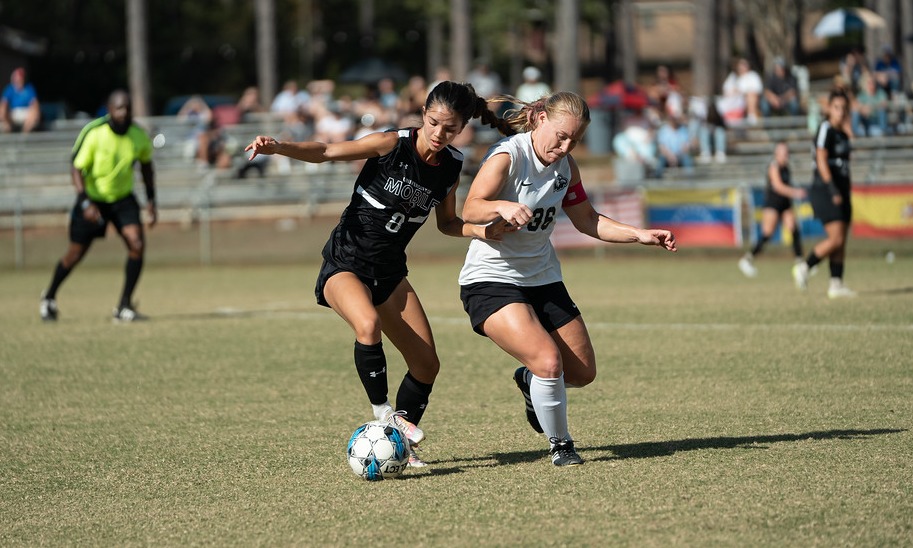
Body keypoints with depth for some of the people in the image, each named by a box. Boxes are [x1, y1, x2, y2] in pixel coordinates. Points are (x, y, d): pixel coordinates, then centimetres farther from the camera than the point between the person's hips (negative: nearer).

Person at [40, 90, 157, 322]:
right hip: (92, 198, -3)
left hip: (123, 198, 3)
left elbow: (146, 166, 9)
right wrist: (86, 203, -32)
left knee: (137, 245, -18)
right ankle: (49, 297, 32)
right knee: (76, 254, 4)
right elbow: (77, 169, -20)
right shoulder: (93, 134, -23)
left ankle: (124, 307, -7)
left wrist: (151, 200, 3)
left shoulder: (139, 136, -11)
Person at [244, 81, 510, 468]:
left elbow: (446, 222, 13)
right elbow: (326, 152, -15)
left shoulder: (451, 165, -2)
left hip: (390, 271, 6)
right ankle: (383, 413, -19)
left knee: (427, 365, 3)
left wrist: (478, 230, -7)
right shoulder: (393, 145, -18)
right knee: (368, 323, -37)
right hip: (345, 261, -6)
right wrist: (278, 148, -32)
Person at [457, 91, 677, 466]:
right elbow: (470, 210, -29)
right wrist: (502, 207, -50)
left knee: (582, 372, 9)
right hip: (491, 281, -7)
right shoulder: (507, 155, -18)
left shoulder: (565, 166, 3)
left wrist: (640, 235, 4)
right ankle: (559, 445, -2)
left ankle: (530, 381, 42)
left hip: (542, 278, 7)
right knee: (549, 361, -25)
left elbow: (587, 220, 15)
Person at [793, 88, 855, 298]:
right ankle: (804, 268, 1)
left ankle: (836, 284, 5)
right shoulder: (826, 129, -10)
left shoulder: (842, 133, 15)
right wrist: (833, 190, -25)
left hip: (841, 192, 8)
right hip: (825, 191, -8)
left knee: (841, 241, 4)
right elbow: (821, 160, -18)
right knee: (836, 239, -14)